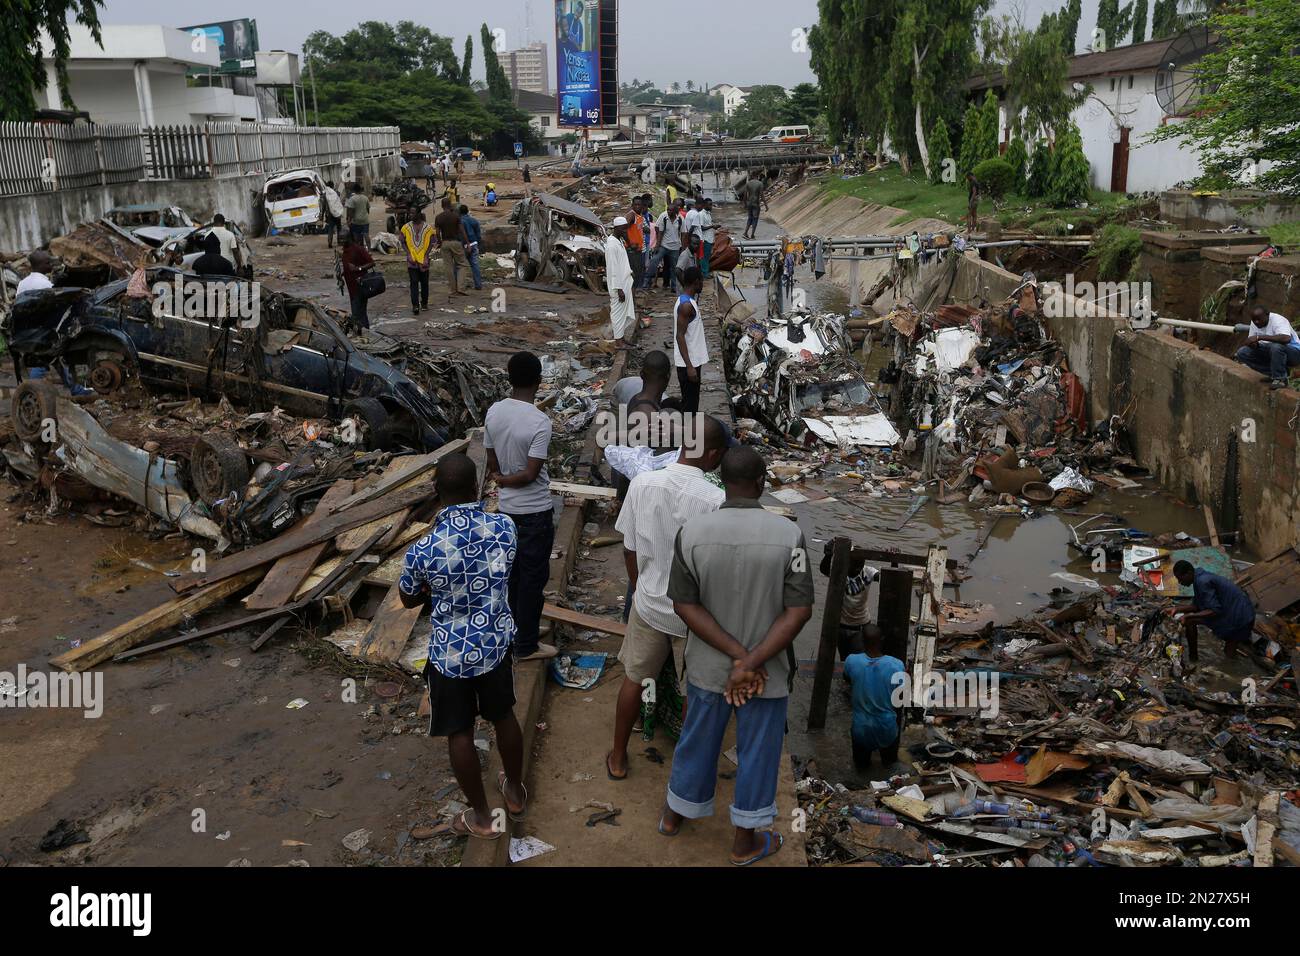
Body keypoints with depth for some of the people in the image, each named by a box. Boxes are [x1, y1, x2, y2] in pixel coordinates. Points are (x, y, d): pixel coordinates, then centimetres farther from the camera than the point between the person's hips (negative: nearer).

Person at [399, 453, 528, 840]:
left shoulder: (423, 550, -25)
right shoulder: (505, 527, -16)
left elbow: (408, 599, -5)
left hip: (451, 654, -3)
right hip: (496, 643, 3)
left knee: (459, 733, 16)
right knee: (503, 716, 25)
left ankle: (481, 818, 32)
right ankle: (516, 793, 46)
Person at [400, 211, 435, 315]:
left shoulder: (428, 228, -6)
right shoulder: (406, 228, -5)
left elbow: (431, 244, -1)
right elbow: (403, 242, 3)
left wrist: (426, 257, -9)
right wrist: (409, 255, -8)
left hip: (424, 260, 1)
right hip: (412, 260, -1)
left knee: (424, 282, 11)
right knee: (414, 282, -8)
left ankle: (424, 303, 27)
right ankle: (415, 305, -11)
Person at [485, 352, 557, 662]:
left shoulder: (493, 412, -4)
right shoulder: (540, 421, -23)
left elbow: (492, 464, 4)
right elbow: (530, 474, -21)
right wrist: (504, 481, -5)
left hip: (506, 507, 6)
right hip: (535, 511, -6)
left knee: (513, 570, 21)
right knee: (533, 575, 6)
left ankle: (513, 626, 38)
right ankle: (526, 645, 16)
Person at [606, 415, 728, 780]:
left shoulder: (642, 483, -13)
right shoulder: (715, 499, -24)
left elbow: (629, 549, -3)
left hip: (648, 603, 3)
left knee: (634, 679, 22)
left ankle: (617, 759, 36)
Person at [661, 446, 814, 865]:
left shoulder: (692, 531, -16)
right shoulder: (788, 534, -18)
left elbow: (685, 605, -14)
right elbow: (800, 610, -19)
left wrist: (736, 655, -15)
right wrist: (751, 663, -19)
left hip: (708, 663, 2)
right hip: (768, 669, -2)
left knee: (698, 740, 23)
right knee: (758, 751, 17)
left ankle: (674, 815, 44)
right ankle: (745, 841, 33)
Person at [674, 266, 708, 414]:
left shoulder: (687, 301, 9)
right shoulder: (686, 305, -21)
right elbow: (680, 336, -25)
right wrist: (689, 366, -27)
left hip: (692, 359, 10)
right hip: (688, 362, -10)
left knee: (691, 399, 18)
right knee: (689, 402, -2)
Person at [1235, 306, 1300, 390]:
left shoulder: (1278, 320, -25)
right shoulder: (1254, 323, -3)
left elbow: (1286, 339, -44)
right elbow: (1250, 341, 4)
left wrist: (1259, 337, -44)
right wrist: (1252, 343, -22)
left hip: (1293, 352, -8)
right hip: (1270, 352, 8)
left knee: (1276, 346, -40)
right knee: (1242, 353, -7)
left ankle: (1280, 379, -21)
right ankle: (1273, 373, -1)